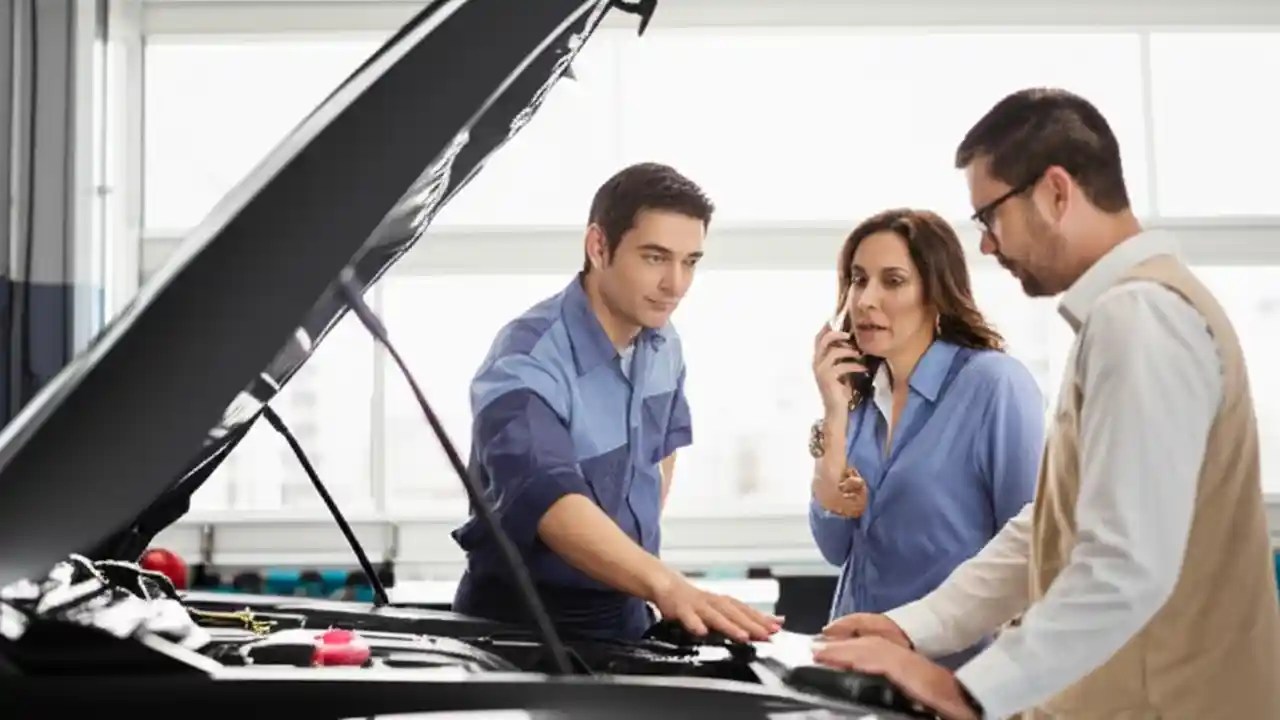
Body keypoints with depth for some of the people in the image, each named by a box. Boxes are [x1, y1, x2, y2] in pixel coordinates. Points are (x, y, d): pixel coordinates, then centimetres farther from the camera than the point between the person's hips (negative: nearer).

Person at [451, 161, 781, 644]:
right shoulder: (527, 364, -24)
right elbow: (549, 497, -40)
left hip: (625, 616, 6)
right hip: (520, 623, -6)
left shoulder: (662, 345, 0)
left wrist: (648, 553, 11)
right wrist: (665, 584, -53)